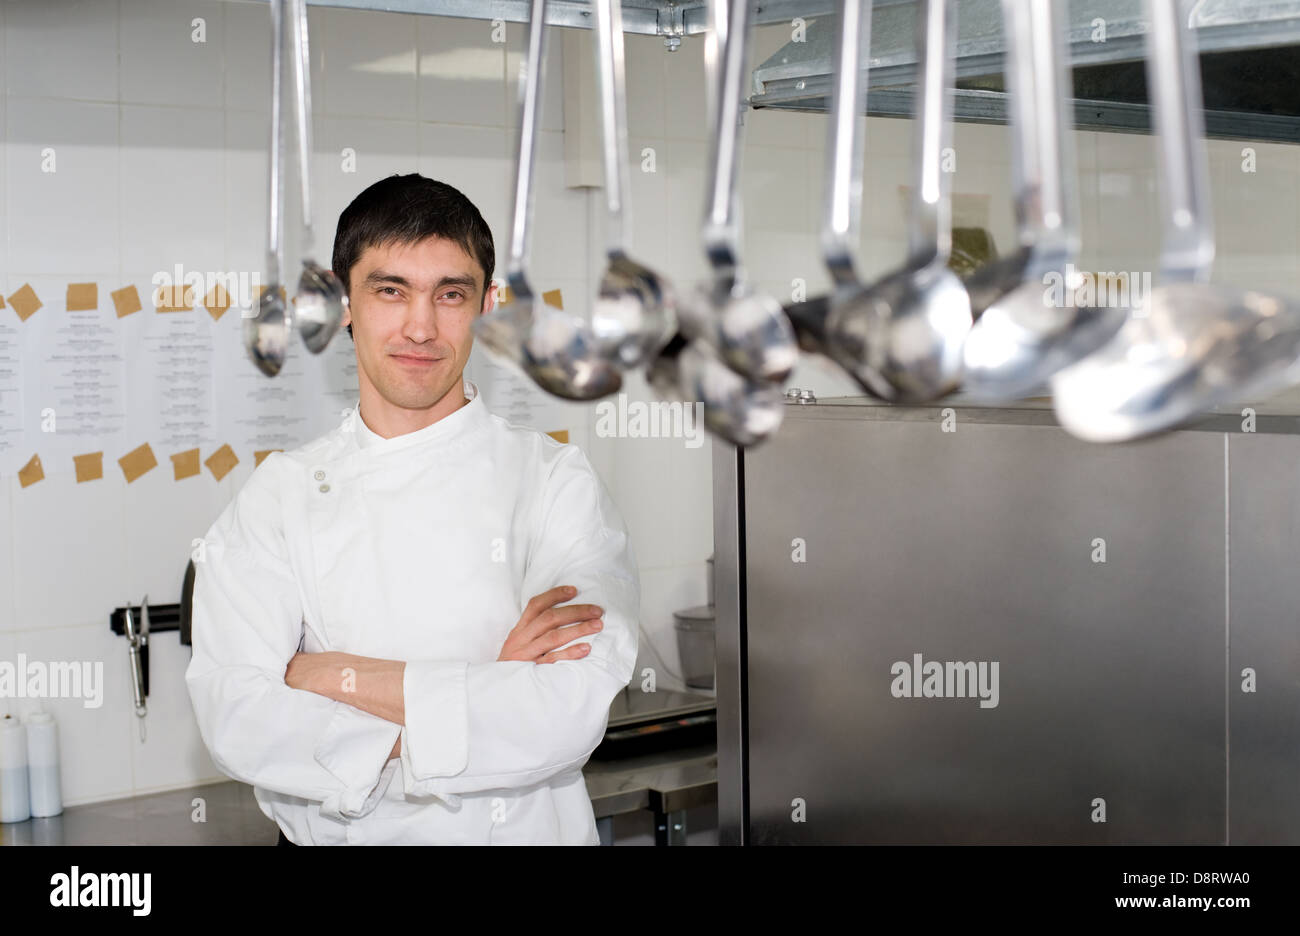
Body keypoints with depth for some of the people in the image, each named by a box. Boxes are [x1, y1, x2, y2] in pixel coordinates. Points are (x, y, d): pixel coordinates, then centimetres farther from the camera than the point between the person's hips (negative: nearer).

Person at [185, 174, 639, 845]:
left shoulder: (556, 480, 0)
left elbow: (575, 709, -13)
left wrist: (340, 677, -11)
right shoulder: (277, 495, 3)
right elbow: (235, 720, -9)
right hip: (338, 839, 0)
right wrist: (488, 717, -15)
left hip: (526, 834, 0)